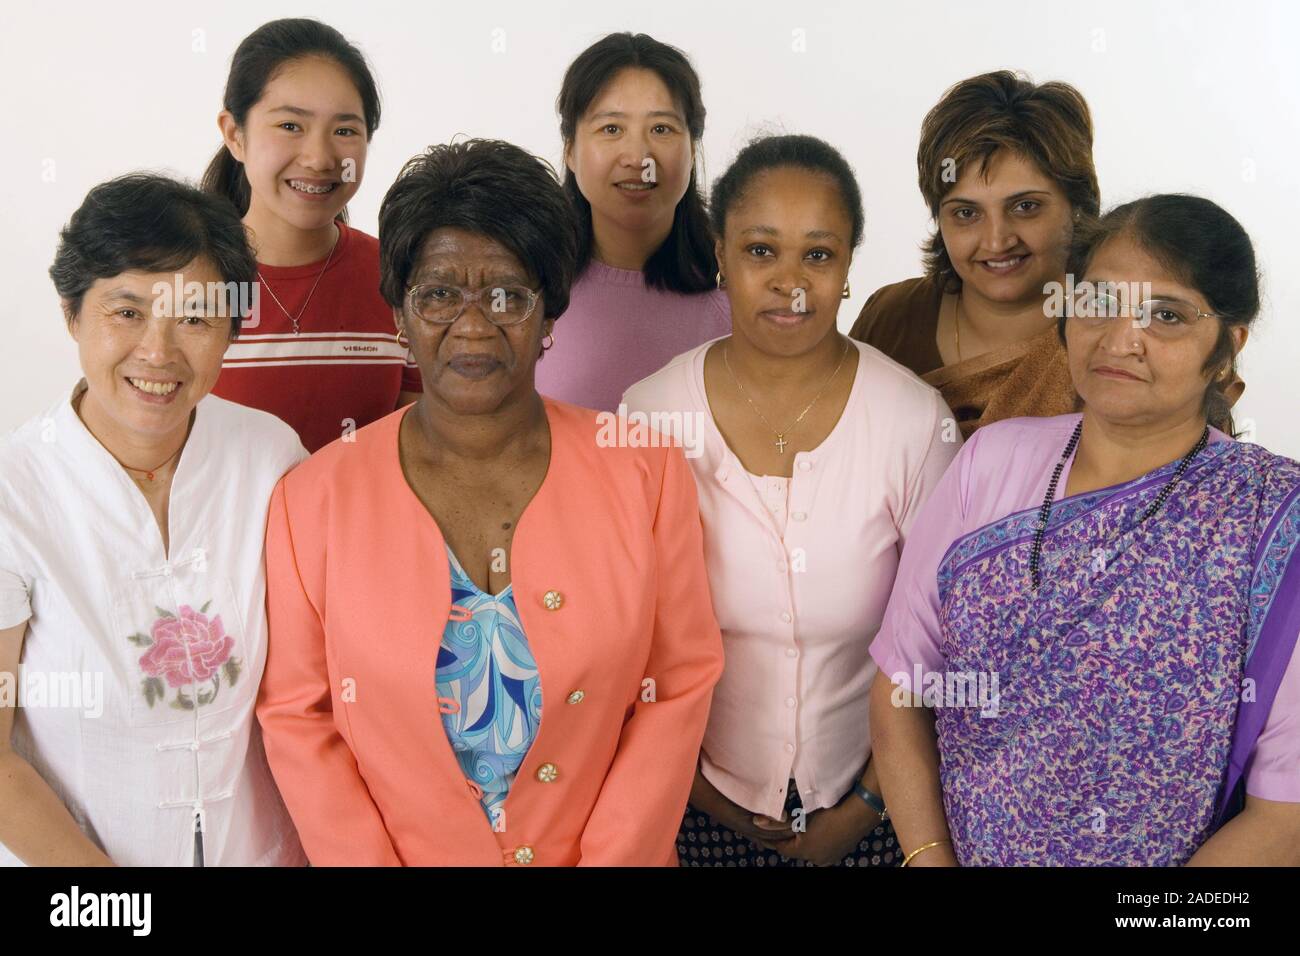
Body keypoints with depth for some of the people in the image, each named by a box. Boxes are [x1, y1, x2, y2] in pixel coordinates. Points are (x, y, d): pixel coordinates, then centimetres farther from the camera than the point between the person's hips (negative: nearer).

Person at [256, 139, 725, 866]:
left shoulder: (646, 475, -11)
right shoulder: (314, 498, -11)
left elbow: (678, 689, -8)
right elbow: (297, 716, -7)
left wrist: (613, 857, -13)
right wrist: (371, 860, -13)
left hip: (615, 850, 0)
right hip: (403, 850, 0)